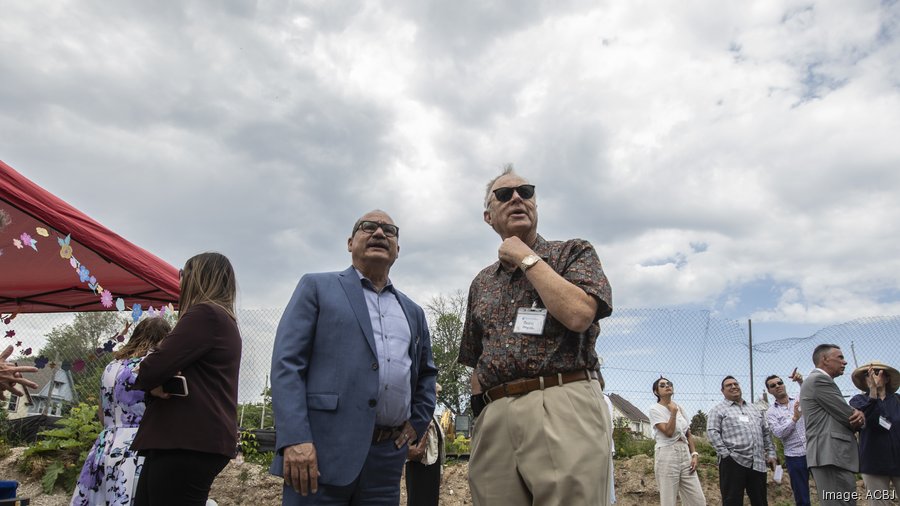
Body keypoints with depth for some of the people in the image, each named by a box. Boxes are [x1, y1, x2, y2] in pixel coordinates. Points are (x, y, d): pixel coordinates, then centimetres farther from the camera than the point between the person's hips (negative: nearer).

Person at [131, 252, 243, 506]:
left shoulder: (205, 314, -11)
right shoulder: (223, 319, 22)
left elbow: (153, 369, -18)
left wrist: (147, 381, 6)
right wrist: (155, 383, -3)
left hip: (188, 442, -10)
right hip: (193, 439, 10)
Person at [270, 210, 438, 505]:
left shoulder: (413, 312, 19)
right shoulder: (317, 287, 5)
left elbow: (427, 373, 29)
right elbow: (287, 362, -4)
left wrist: (418, 423, 13)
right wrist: (295, 439, -15)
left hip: (387, 456, 5)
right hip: (324, 447, -4)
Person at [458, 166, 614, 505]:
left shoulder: (574, 252, 8)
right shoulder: (481, 283, 21)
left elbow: (578, 315, -13)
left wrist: (526, 258, -3)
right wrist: (481, 418, 12)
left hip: (564, 409, -4)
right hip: (494, 421, 5)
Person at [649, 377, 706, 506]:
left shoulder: (680, 408, 14)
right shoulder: (655, 409, -6)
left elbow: (688, 434, 16)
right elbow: (669, 432, -18)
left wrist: (694, 454, 3)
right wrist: (673, 412, -10)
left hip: (685, 454, 6)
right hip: (667, 455, -6)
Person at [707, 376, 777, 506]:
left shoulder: (754, 409, 22)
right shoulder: (718, 410, 3)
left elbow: (766, 433, 22)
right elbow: (712, 433, -6)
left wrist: (771, 453, 12)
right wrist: (726, 454, -13)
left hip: (758, 463, 5)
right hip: (733, 462, -5)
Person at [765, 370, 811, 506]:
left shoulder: (801, 401, 9)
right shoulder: (771, 412, 4)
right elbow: (778, 433, -10)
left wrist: (801, 382, -26)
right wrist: (794, 418, -18)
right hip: (794, 457, 0)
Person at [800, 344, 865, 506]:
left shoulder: (819, 380, 23)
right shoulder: (819, 380, -10)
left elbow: (841, 415, 20)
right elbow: (847, 416, -11)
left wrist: (857, 415, -2)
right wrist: (858, 418, 11)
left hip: (833, 455, 11)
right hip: (832, 456, -11)